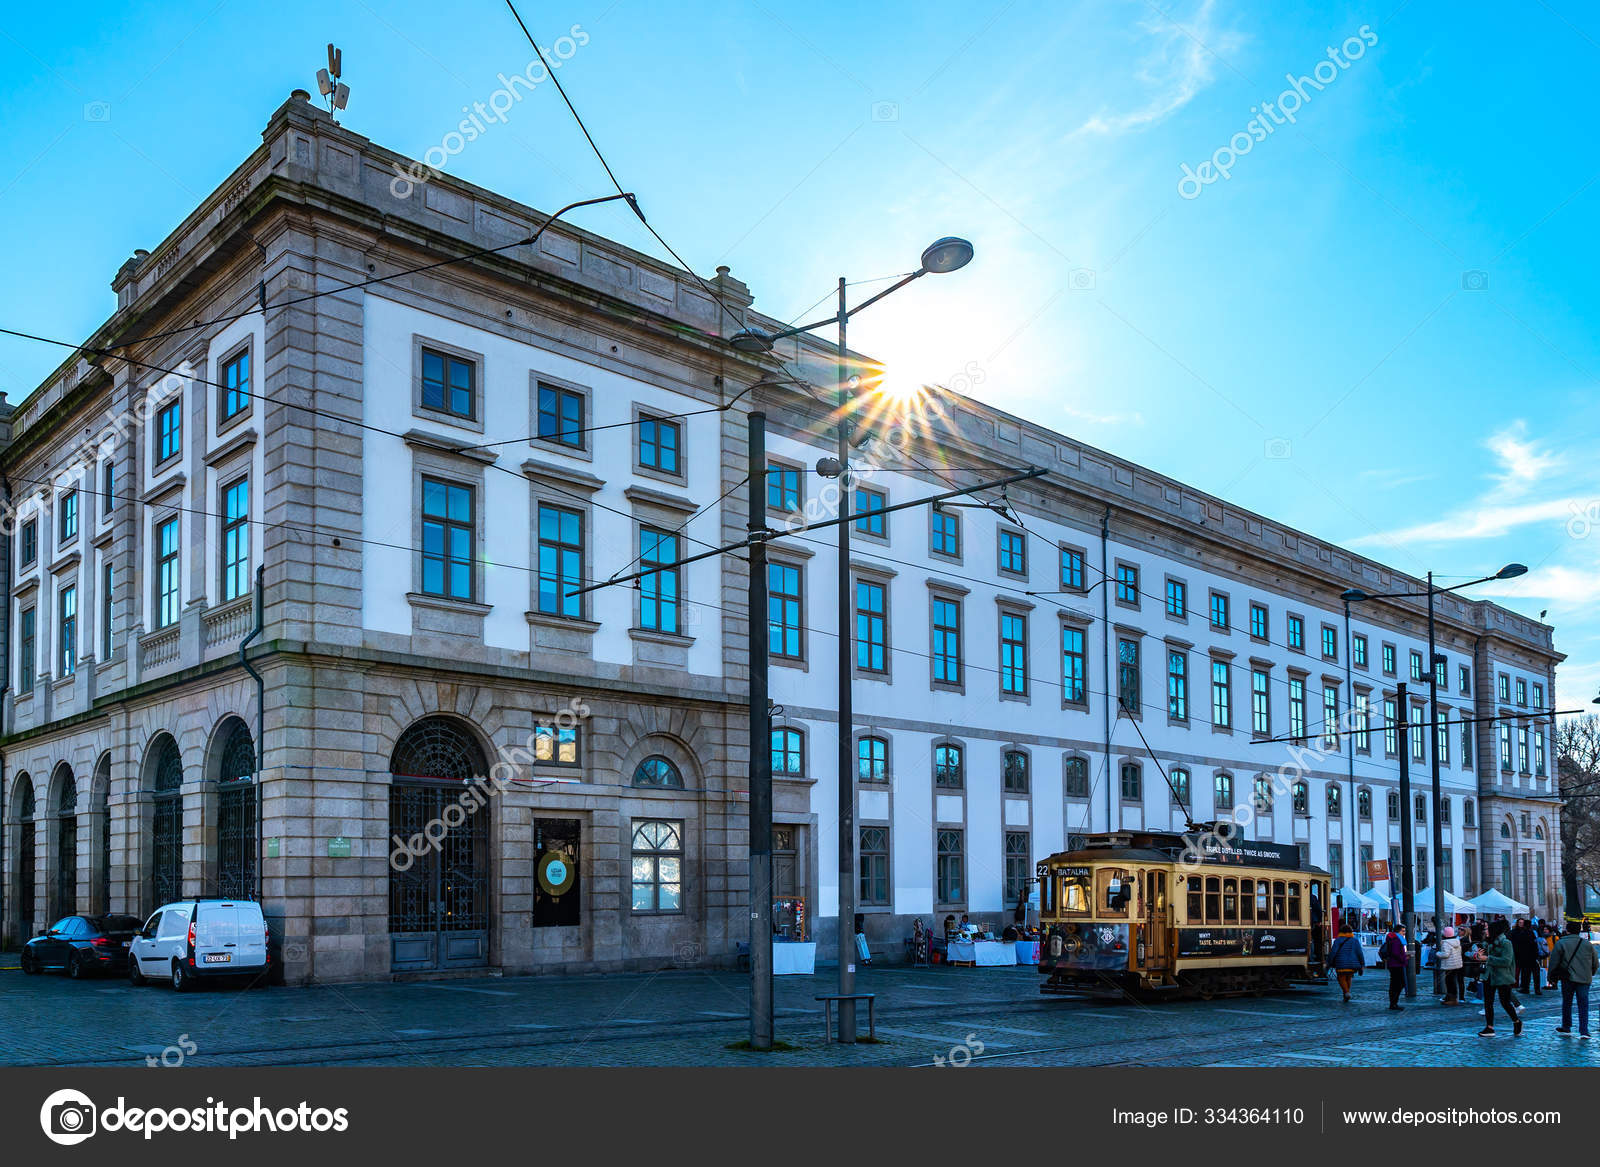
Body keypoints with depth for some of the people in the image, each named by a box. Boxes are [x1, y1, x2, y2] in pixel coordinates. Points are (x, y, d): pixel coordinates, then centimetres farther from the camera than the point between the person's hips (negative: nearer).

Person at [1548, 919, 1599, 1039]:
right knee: (1583, 1005, 4)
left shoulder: (1561, 943, -4)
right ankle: (1584, 1031, -3)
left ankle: (1566, 1027, 21)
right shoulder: (1588, 944, 5)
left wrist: (1552, 978, 7)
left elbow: (1554, 962, -3)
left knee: (1566, 1003, 12)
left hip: (1568, 979, -2)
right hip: (1584, 979, 2)